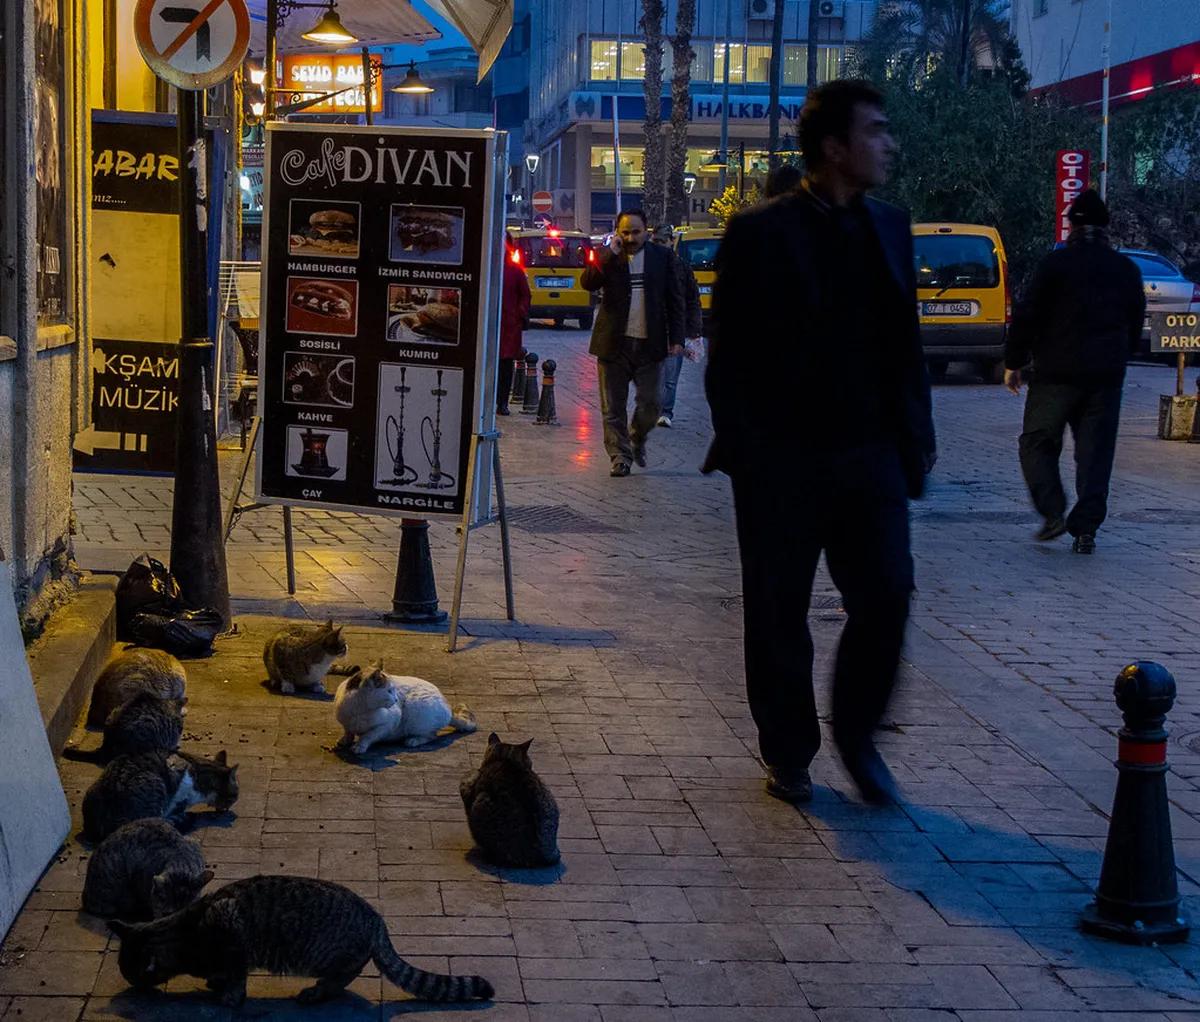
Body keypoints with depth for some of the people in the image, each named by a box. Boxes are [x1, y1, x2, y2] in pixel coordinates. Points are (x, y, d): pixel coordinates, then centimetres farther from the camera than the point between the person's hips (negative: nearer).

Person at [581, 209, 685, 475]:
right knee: (613, 407, 2)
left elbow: (675, 300, 8)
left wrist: (676, 338, 1)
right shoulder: (606, 257, 5)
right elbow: (587, 282, -12)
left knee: (650, 404, 2)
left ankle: (637, 439, 31)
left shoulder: (662, 256, 6)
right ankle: (620, 457, 11)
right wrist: (610, 252, -16)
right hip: (614, 343, 0)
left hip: (649, 344, 1)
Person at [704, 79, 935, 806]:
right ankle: (789, 754, 22)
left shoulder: (889, 228, 9)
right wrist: (743, 450, -11)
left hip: (871, 456, 4)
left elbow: (907, 343, 12)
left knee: (885, 599, 0)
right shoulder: (761, 233, -6)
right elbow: (730, 355, -5)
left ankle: (857, 734, 21)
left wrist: (916, 438, 6)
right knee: (780, 616, 7)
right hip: (783, 463, -4)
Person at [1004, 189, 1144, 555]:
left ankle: (1053, 513, -6)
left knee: (1037, 442, 7)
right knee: (1096, 451, 6)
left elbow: (1027, 316, -7)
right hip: (1107, 374, 4)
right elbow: (1135, 323, 17)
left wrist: (1014, 363, 1)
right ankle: (1085, 529, 2)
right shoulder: (1126, 269, 9)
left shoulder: (1055, 263, -5)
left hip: (1056, 373, -4)